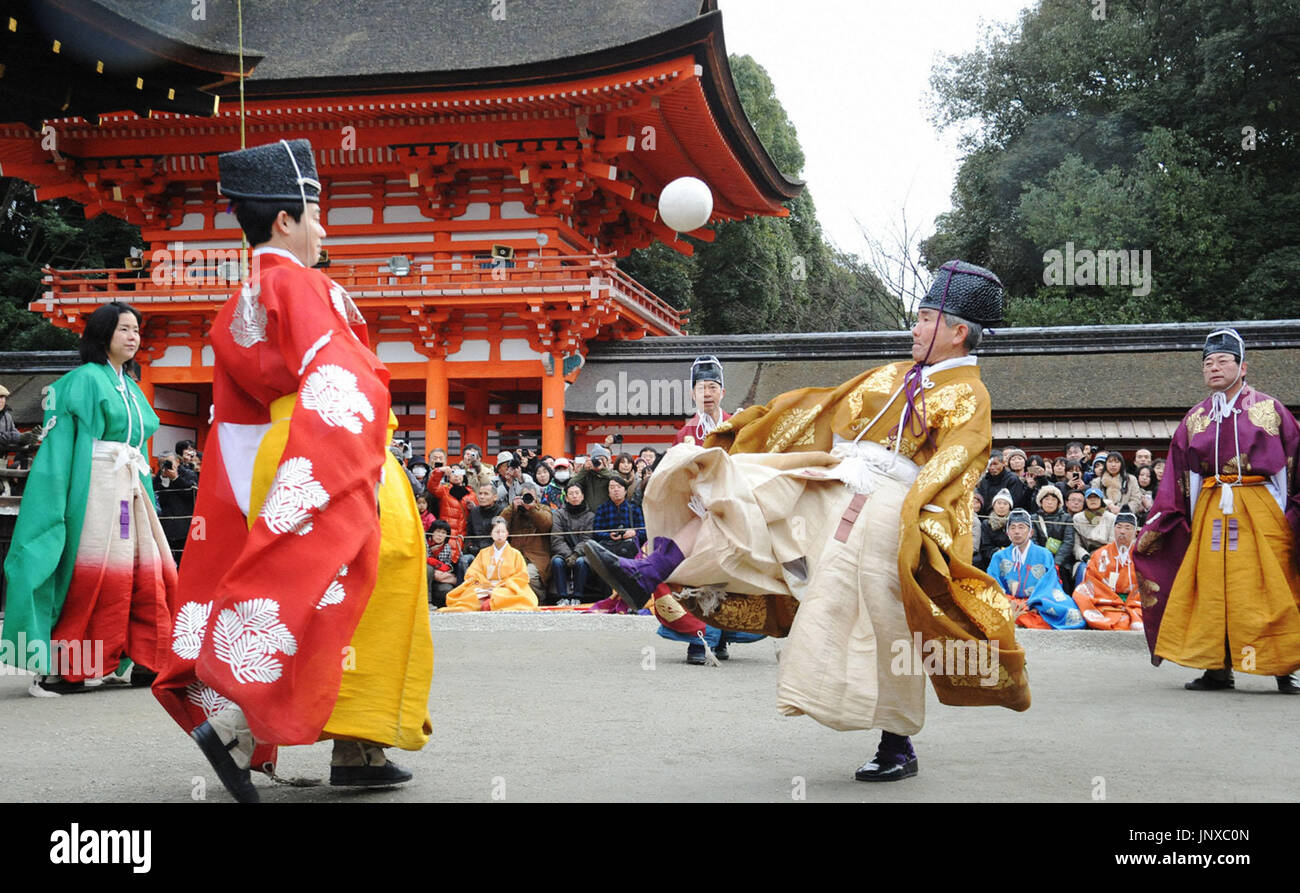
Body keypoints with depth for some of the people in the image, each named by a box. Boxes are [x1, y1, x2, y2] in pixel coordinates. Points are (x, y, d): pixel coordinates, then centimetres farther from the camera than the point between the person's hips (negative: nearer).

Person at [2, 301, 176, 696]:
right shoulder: (87, 379, -4)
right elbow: (65, 441, -10)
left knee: (147, 575, 3)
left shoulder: (130, 386, 20)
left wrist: (144, 491, 17)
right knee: (95, 576, -9)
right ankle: (60, 668, -4)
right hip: (98, 486, -8)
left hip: (131, 488, 8)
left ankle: (146, 663, 6)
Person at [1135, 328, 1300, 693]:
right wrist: (1155, 526, 7)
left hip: (1262, 510, -3)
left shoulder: (1270, 409, 4)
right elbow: (1176, 478, 12)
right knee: (1212, 589, 2)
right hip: (1210, 512, 3)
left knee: (1268, 589, -4)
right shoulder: (1195, 419, 12)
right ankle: (1217, 669, 8)